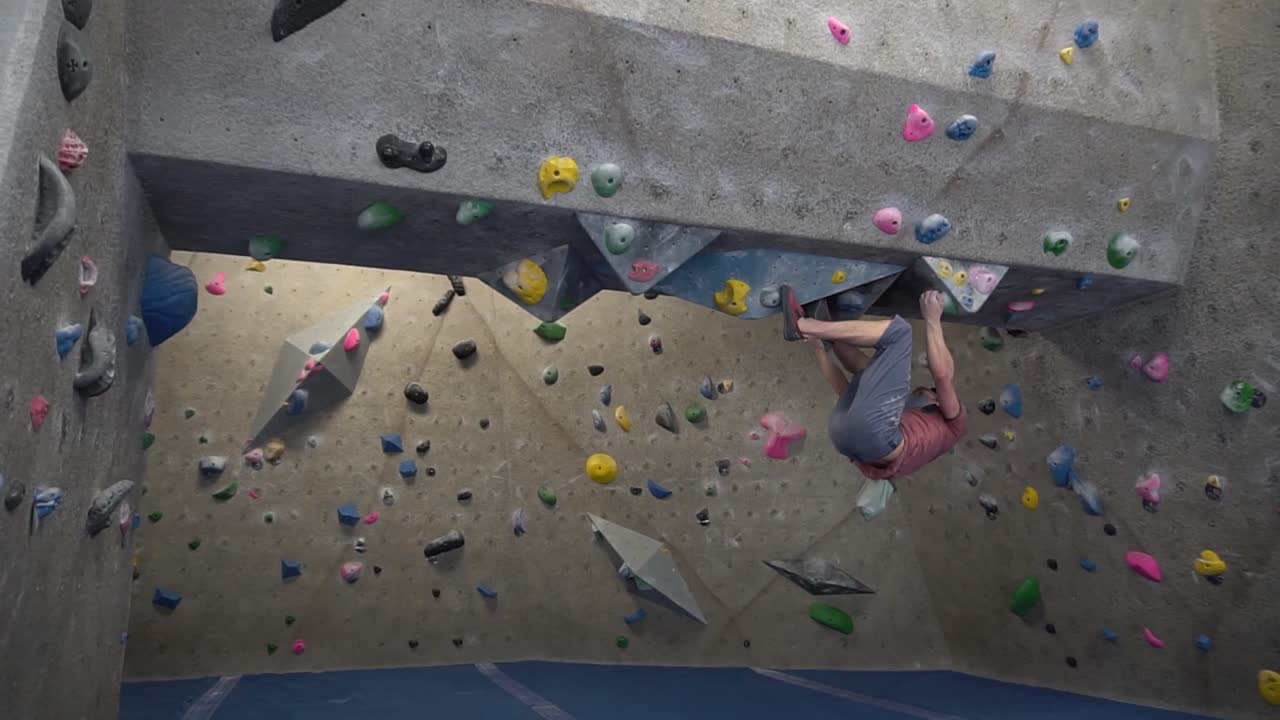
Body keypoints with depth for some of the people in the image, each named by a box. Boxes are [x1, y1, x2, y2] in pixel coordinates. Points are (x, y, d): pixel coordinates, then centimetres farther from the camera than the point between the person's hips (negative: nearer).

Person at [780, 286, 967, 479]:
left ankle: (803, 326, -2)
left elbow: (943, 376, 13)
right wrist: (819, 350, 36)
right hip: (843, 433, 6)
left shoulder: (954, 423, 32)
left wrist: (932, 320, 15)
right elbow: (847, 392, 41)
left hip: (873, 430, -6)